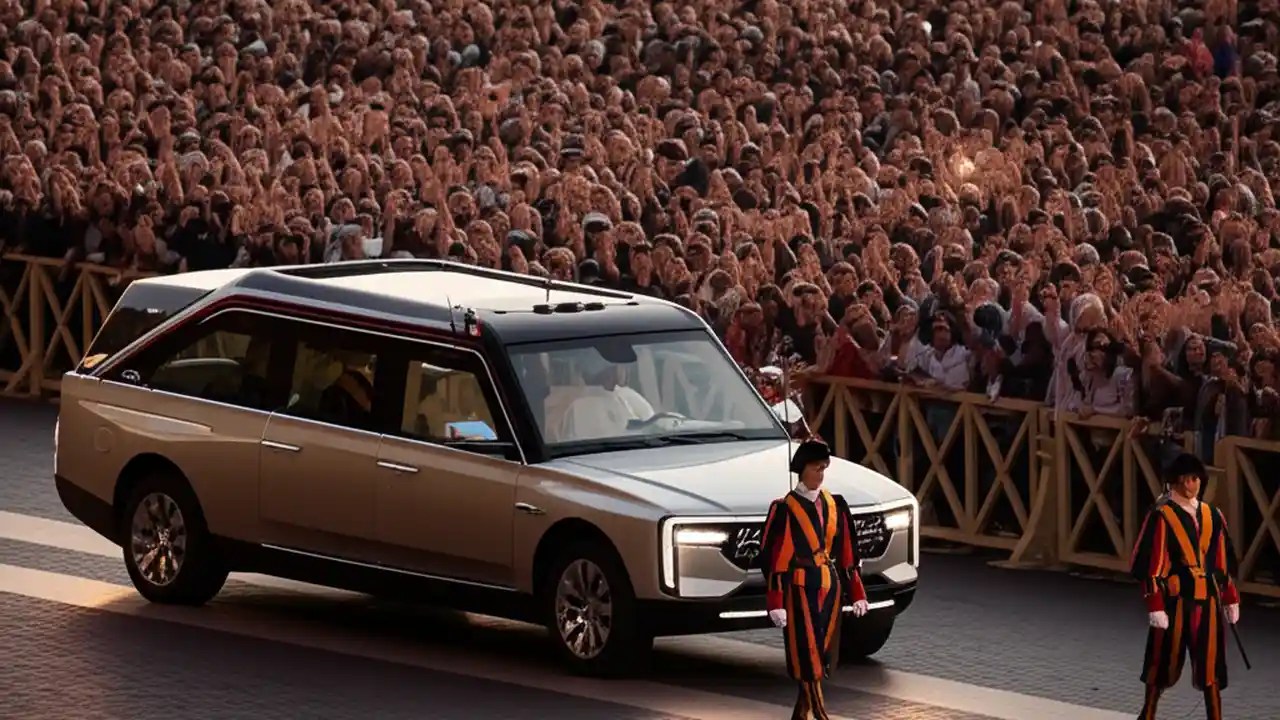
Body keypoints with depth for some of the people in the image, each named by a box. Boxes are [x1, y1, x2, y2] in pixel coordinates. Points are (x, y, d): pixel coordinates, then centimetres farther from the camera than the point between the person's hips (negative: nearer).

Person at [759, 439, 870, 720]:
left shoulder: (835, 505, 8)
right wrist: (776, 604, -13)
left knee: (824, 652, 9)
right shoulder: (784, 509, -8)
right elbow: (774, 557, -9)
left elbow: (847, 554, 13)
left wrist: (857, 594, 10)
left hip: (830, 588, 6)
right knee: (808, 654, -7)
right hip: (800, 590, -6)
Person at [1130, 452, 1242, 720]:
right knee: (1163, 665, 7)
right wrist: (1155, 605, -16)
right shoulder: (1162, 516, -9)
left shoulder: (1212, 516, 9)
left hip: (1208, 600, 4)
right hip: (1175, 600, -4)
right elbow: (1150, 564, -11)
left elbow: (1224, 562, 15)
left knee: (1210, 666, 5)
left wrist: (1231, 599, 14)